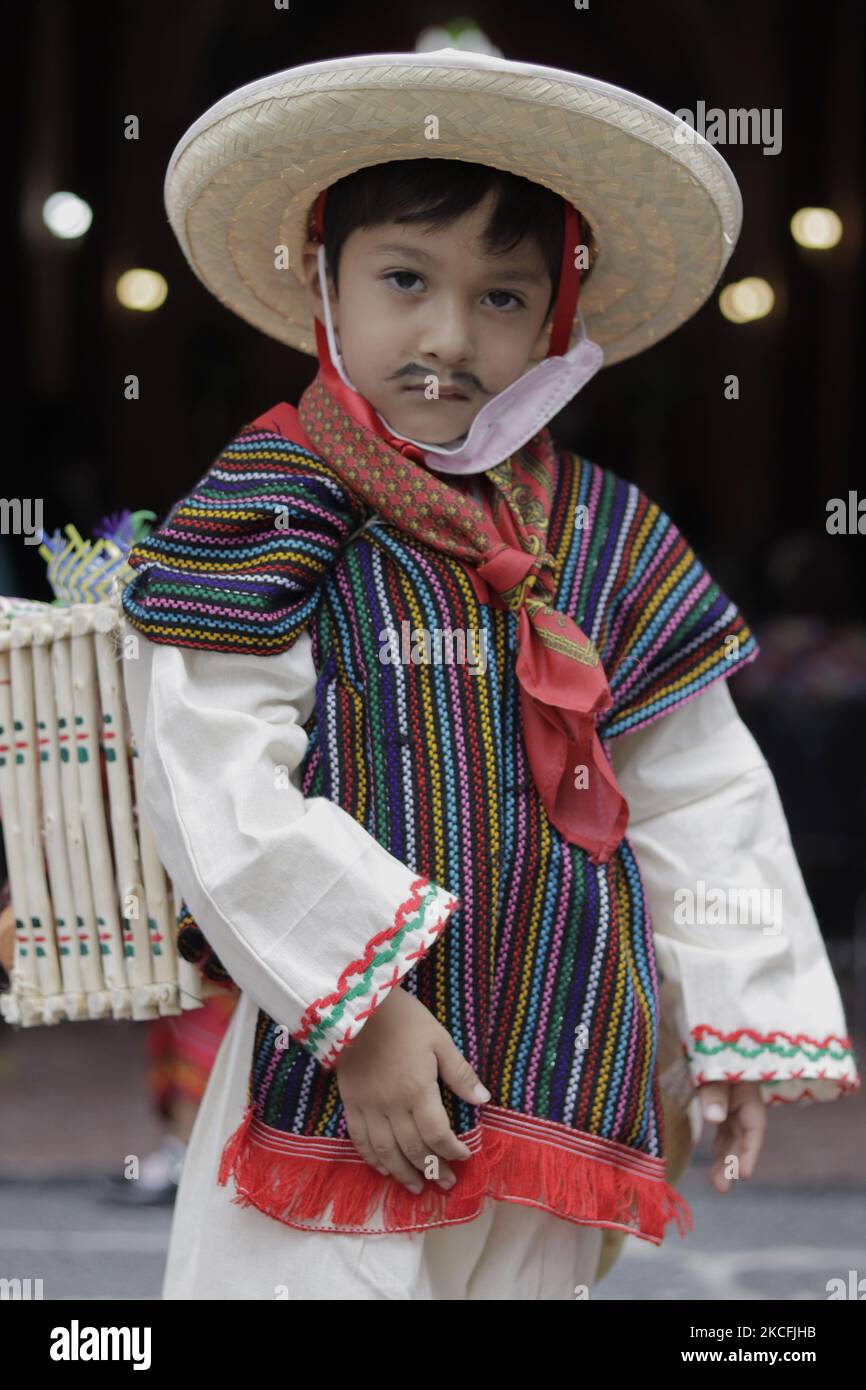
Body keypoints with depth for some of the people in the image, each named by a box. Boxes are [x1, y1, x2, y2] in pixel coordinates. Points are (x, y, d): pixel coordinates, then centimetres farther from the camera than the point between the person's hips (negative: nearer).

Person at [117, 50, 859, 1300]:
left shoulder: (611, 539, 8)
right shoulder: (270, 515, -5)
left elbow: (702, 798, 13)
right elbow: (219, 796, -13)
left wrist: (740, 1025, 10)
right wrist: (363, 1007, -17)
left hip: (563, 1092, 4)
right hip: (344, 1081, -4)